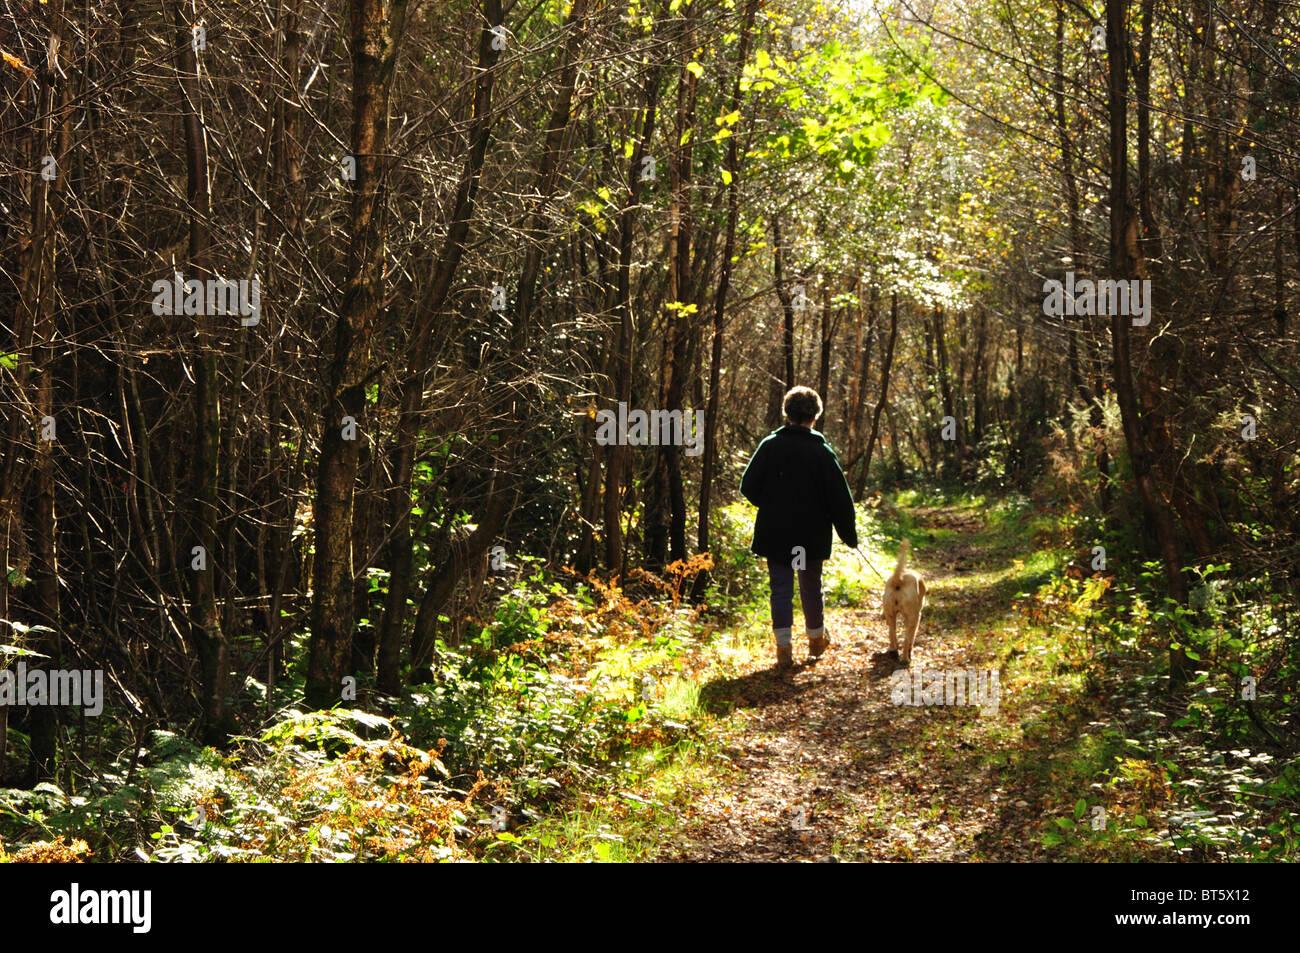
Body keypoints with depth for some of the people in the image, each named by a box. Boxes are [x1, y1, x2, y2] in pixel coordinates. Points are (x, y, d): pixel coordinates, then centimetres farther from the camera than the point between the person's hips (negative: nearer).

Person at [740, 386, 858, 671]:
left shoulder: (769, 445, -6)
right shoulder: (822, 451, -9)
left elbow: (748, 487, -3)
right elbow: (840, 497, -7)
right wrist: (849, 533, 3)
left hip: (774, 533, 0)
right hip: (812, 535, 0)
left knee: (781, 588, 4)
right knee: (811, 587, 17)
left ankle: (783, 648, -5)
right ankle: (816, 639, 34)